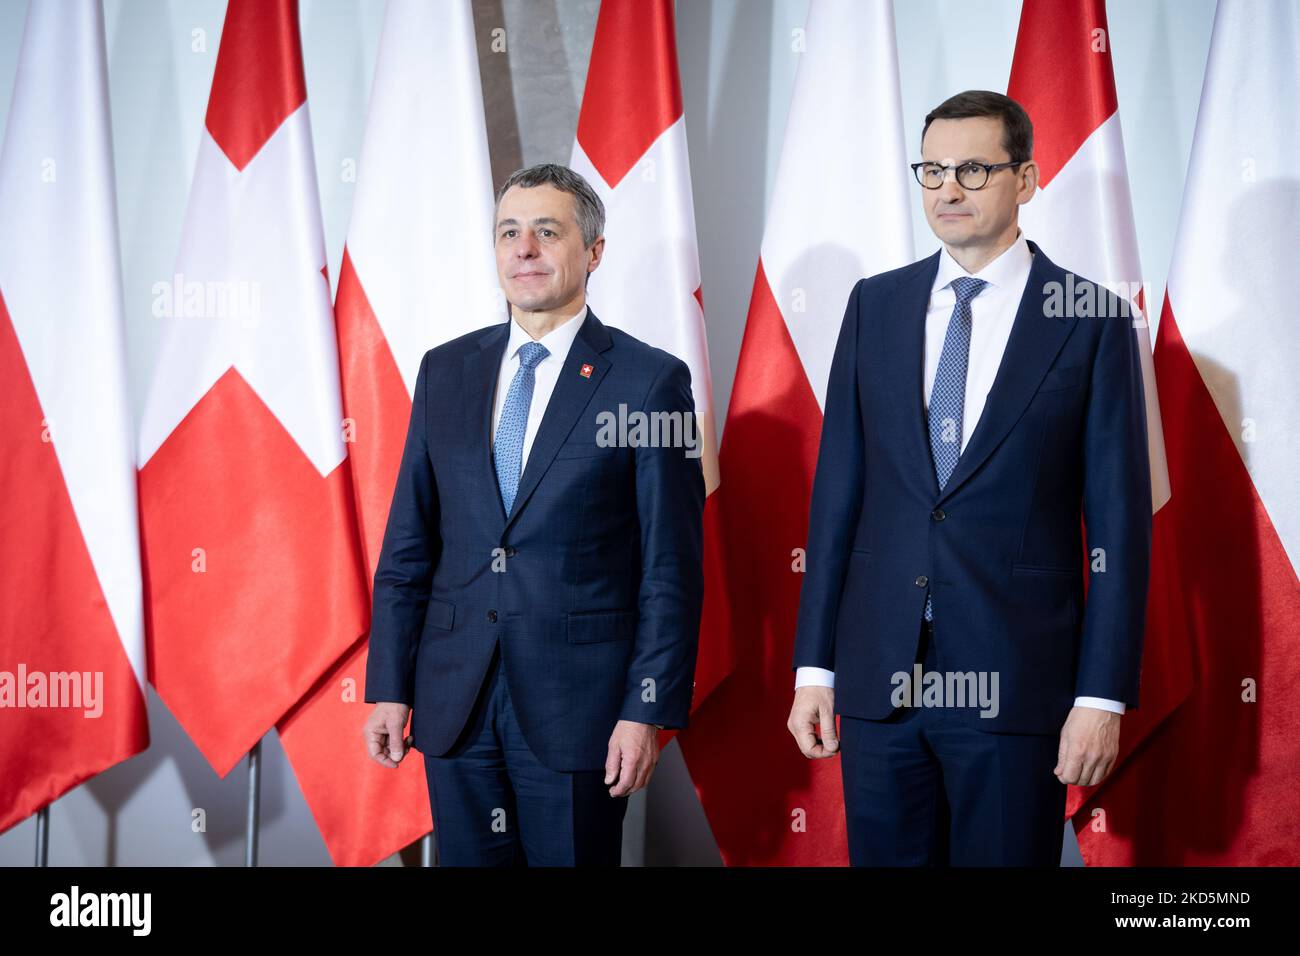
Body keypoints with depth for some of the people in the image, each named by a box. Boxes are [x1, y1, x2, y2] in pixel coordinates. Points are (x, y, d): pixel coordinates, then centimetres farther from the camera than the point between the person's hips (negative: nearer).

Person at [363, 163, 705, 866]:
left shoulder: (650, 380, -4)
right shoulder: (446, 371, 9)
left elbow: (672, 569, -6)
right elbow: (407, 544, 10)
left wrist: (649, 710, -10)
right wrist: (390, 686, 5)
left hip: (577, 703, -4)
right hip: (455, 701, 4)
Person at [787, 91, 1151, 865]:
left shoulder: (1094, 322, -2)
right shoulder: (876, 306, 7)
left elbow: (1119, 524, -3)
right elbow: (837, 491, 8)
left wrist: (1103, 696, -8)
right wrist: (814, 663, 5)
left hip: (1016, 683, -3)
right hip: (879, 677, 3)